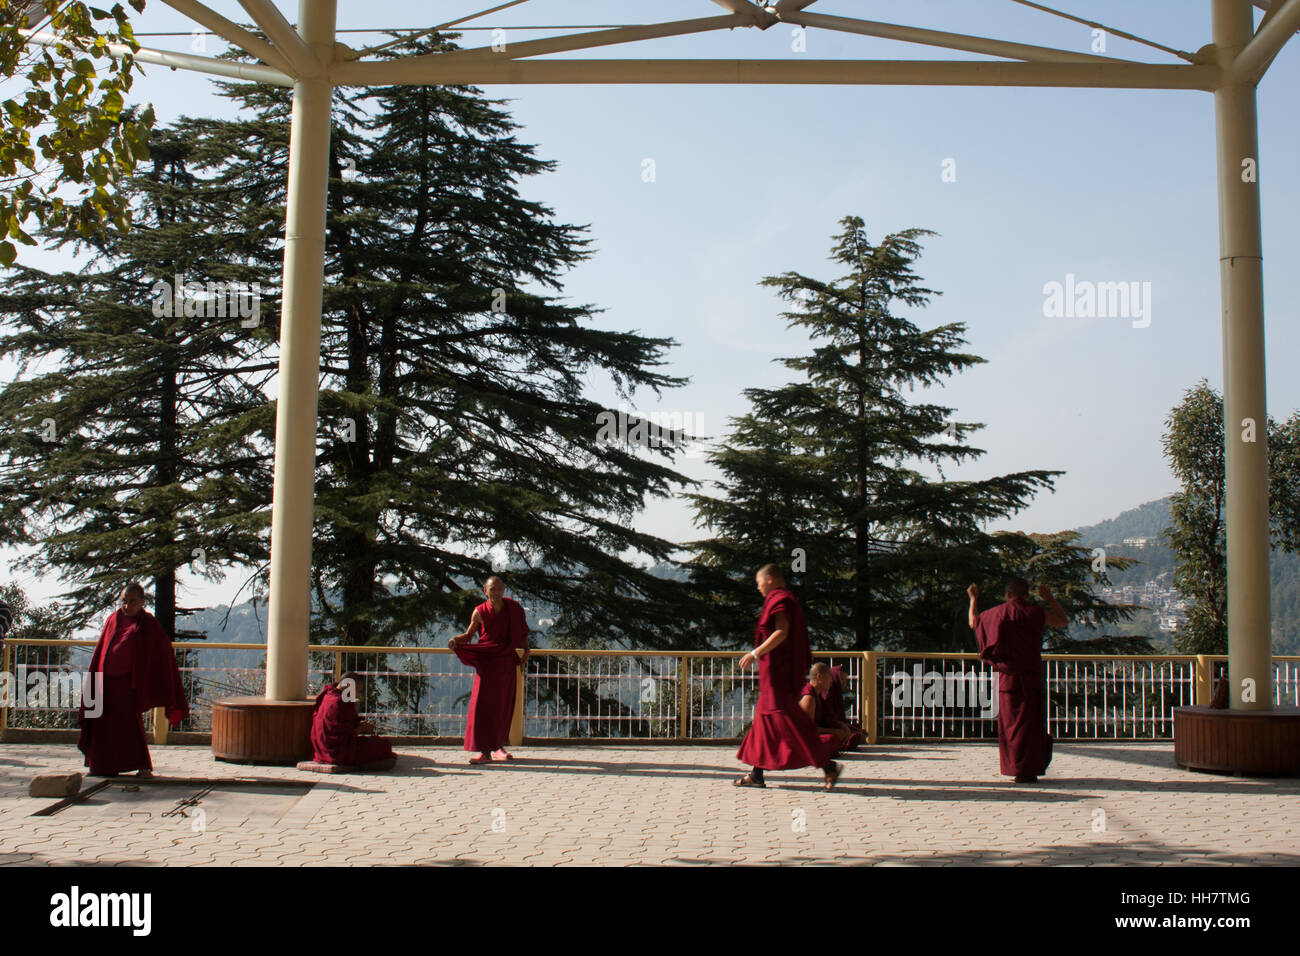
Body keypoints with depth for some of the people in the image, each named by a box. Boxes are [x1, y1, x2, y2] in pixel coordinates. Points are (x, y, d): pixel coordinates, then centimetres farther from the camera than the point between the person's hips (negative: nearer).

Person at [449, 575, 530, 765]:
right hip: (486, 662, -2)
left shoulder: (513, 608, -1)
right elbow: (468, 634, 7)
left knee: (503, 706, 7)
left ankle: (498, 746, 21)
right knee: (483, 704, -9)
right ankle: (485, 751, -8)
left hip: (507, 663, 2)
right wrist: (456, 640, -13)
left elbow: (522, 633, 12)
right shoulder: (480, 612, -5)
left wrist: (525, 652, 2)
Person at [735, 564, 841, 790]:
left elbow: (782, 632, -23)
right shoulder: (787, 600, 19)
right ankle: (757, 774, 14)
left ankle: (827, 765, -13)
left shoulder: (779, 600, -11)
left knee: (787, 718, -12)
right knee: (764, 716, 12)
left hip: (778, 668, -11)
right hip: (784, 667, 11)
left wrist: (756, 653, -23)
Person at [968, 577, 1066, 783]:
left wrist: (974, 599, 35)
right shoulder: (1037, 614, -2)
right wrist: (1050, 599, 22)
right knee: (1030, 722, 5)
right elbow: (1064, 620, 14)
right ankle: (1028, 771, 2)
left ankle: (1014, 768, 6)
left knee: (1010, 722, 7)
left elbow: (973, 621, 20)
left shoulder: (998, 613, 2)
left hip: (1007, 676, 1)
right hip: (1031, 676, -1)